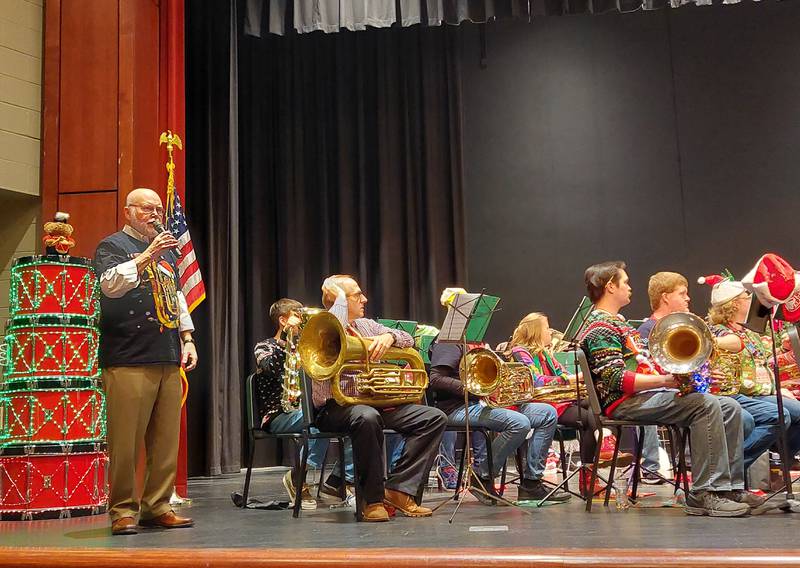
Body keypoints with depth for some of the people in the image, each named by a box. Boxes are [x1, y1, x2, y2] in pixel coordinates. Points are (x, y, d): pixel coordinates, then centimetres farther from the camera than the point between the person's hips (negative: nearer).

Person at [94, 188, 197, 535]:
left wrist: (187, 339, 18)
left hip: (169, 359, 6)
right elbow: (110, 284, -15)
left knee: (166, 439, 4)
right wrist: (147, 255, -19)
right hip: (129, 359, -6)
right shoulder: (112, 245, 4)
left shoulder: (166, 251, 25)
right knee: (126, 439, -8)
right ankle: (123, 510, 1)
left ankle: (157, 507, 11)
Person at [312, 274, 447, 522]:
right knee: (367, 417, -41)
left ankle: (398, 490, -13)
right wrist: (340, 296, -12)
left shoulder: (366, 325, 20)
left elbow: (408, 340, 14)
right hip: (336, 407, -7)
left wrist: (389, 336, -8)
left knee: (434, 418, -8)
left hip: (376, 402, 7)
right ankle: (372, 499, -26)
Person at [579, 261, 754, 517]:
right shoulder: (599, 327, -8)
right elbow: (616, 378, -19)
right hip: (624, 402, -10)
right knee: (706, 404, -27)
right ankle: (704, 493, -26)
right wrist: (663, 380, -24)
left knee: (730, 407, -1)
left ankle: (731, 487, -1)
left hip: (647, 392, 10)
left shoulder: (616, 322, 25)